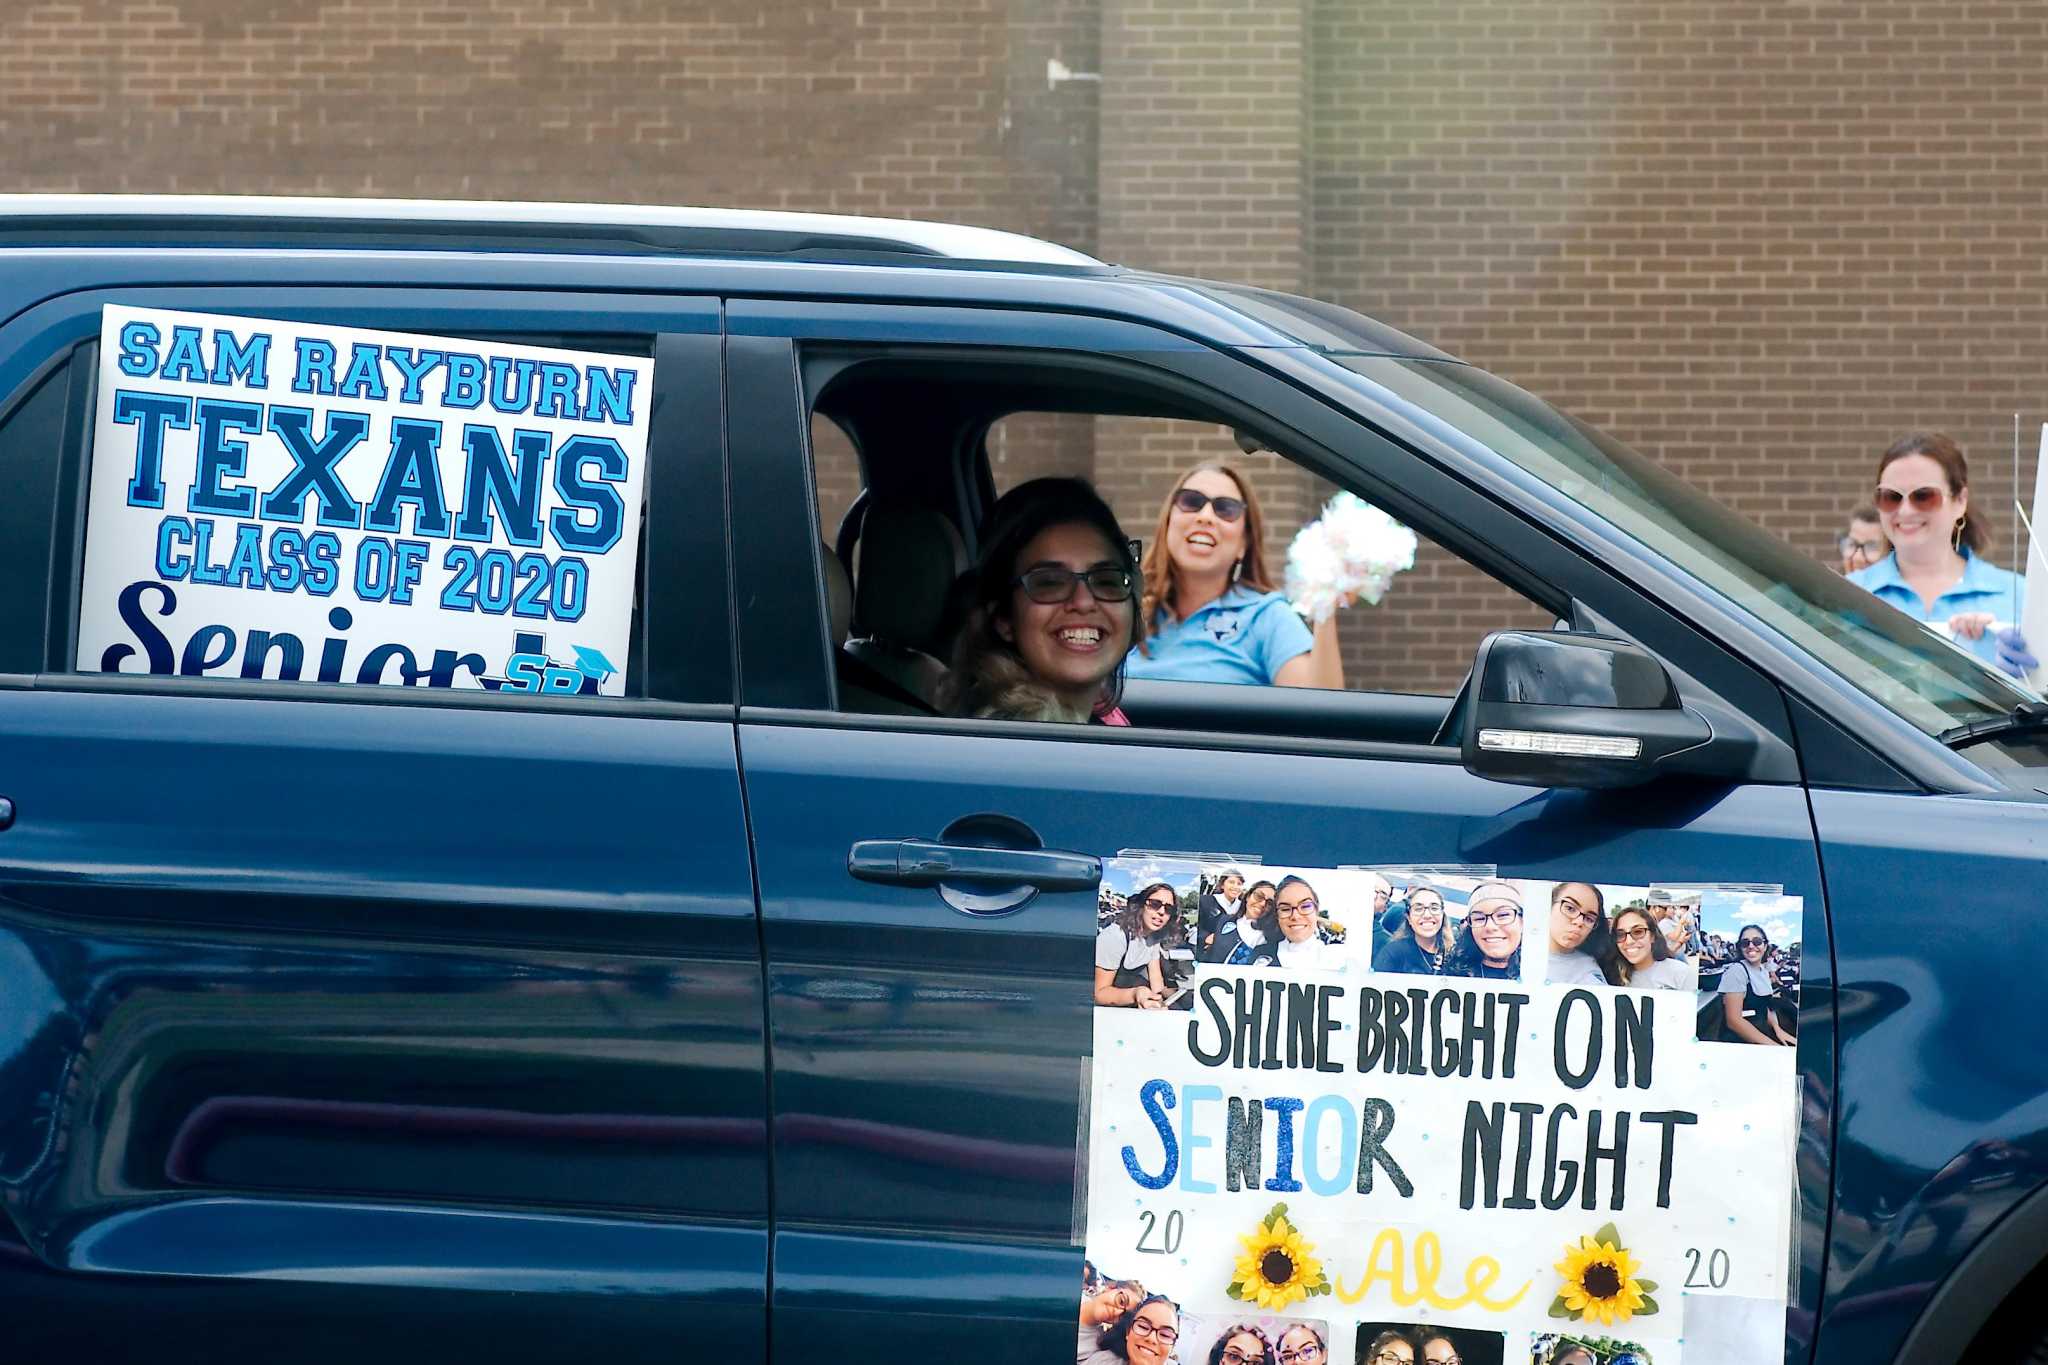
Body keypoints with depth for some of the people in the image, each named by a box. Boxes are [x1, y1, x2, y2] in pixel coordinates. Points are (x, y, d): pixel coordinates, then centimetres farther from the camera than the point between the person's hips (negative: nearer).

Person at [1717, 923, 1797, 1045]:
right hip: (1739, 1041, -8)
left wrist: (1777, 1029, 2)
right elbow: (1734, 1020, -19)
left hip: (1763, 1033, 8)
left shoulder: (1764, 970, 10)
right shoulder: (1737, 970, -12)